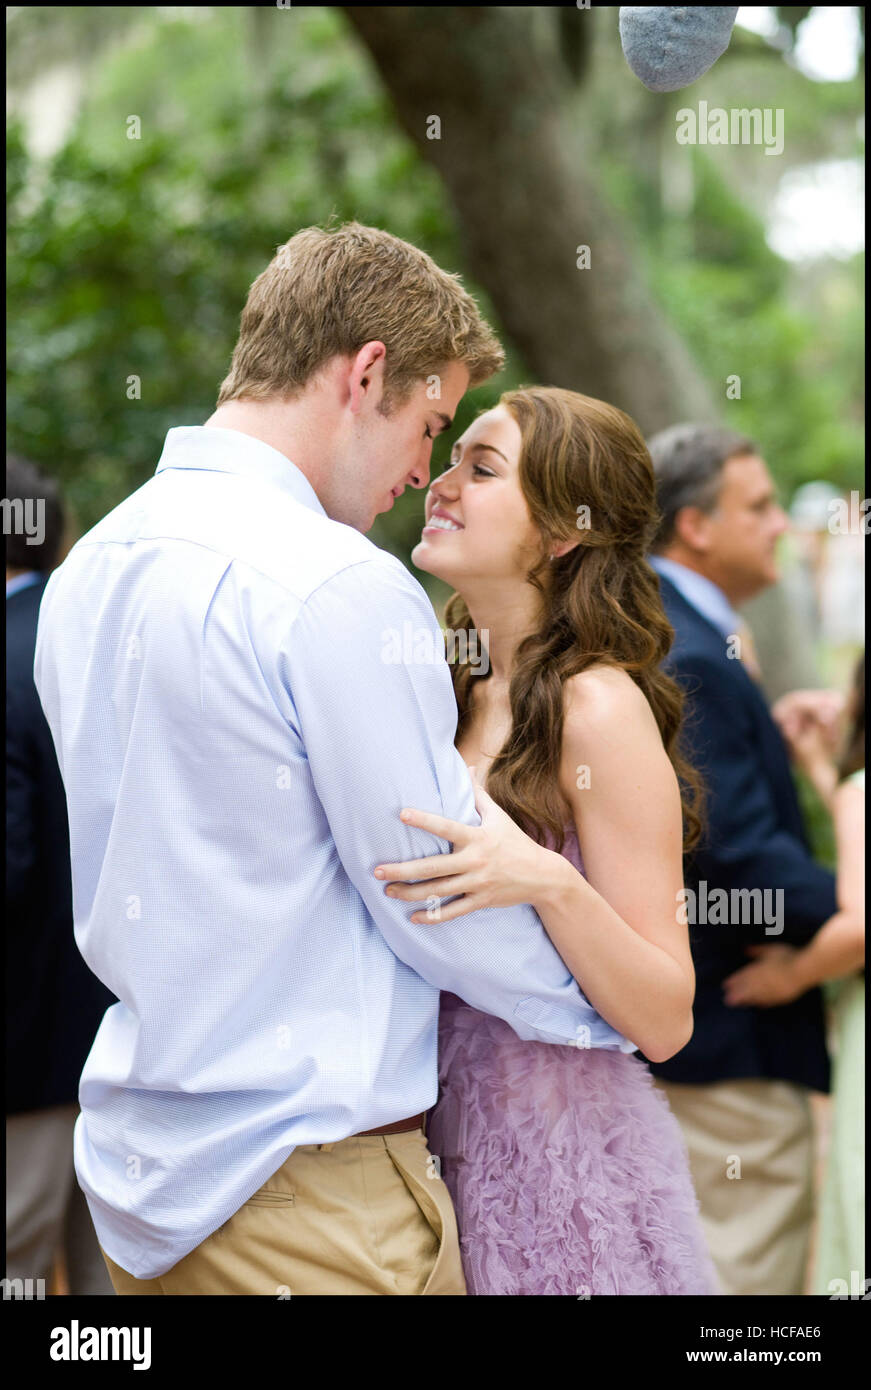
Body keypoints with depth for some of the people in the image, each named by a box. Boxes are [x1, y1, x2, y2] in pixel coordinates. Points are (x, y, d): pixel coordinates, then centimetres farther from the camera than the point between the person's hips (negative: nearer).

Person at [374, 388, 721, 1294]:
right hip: (453, 1152, 7)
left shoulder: (598, 708, -14)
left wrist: (544, 882, -29)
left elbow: (664, 1020, -16)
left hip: (565, 1179, -7)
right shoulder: (466, 695, 9)